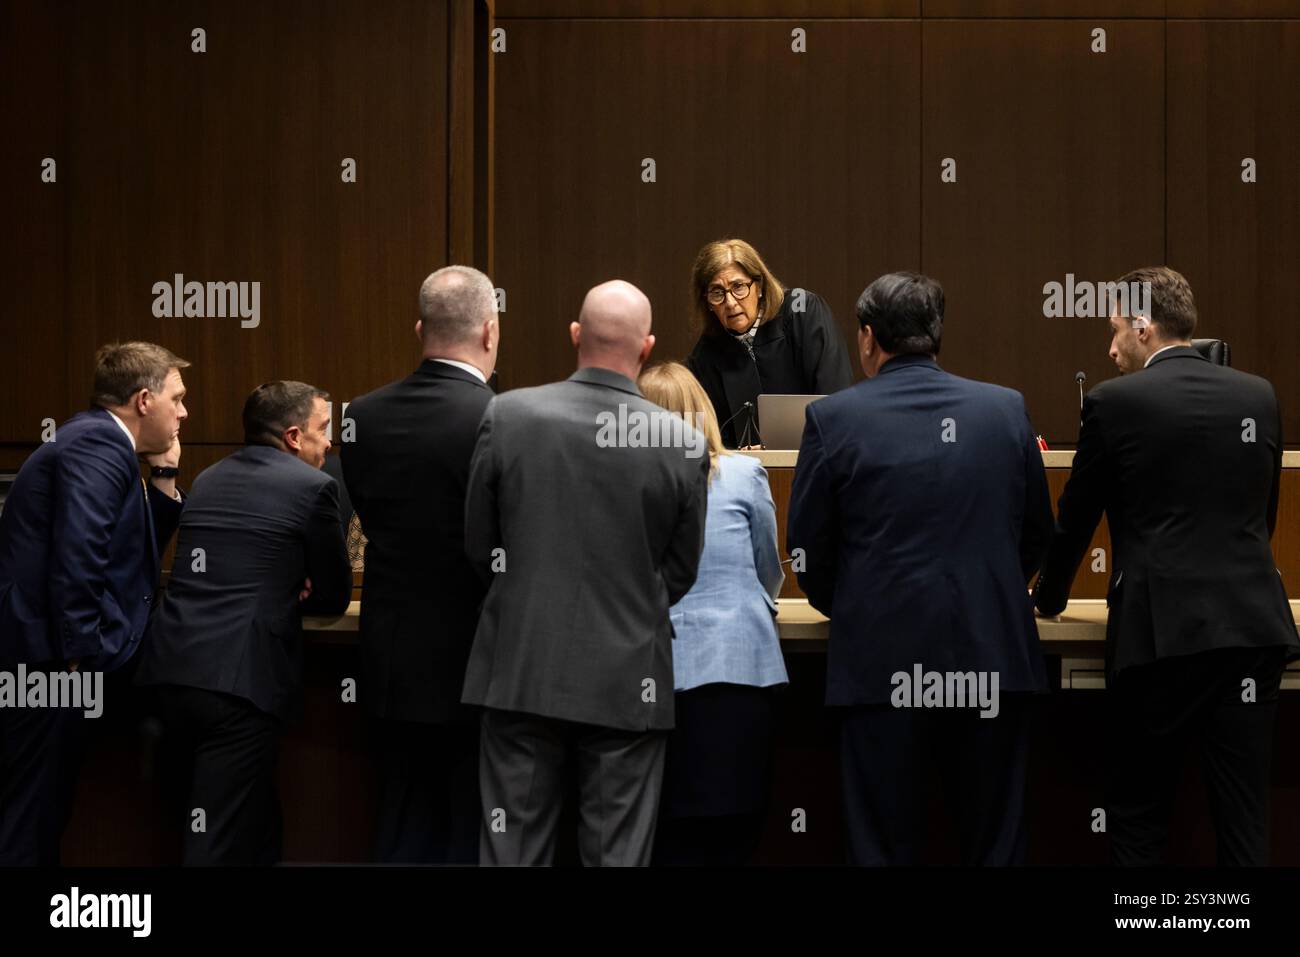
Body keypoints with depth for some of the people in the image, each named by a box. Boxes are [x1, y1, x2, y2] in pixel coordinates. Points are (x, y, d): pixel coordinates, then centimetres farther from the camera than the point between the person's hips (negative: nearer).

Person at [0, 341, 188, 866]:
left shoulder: (99, 442, 19)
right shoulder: (99, 442, -13)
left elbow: (139, 551, 24)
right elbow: (78, 555, -25)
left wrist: (164, 476, 16)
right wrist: (82, 660, -24)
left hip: (50, 662, 10)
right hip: (50, 662, -10)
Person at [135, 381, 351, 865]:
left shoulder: (208, 480, 18)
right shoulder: (312, 486, -2)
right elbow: (335, 597, 6)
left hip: (173, 667, 7)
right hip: (240, 680, -7)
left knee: (254, 821, 21)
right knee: (222, 842, -4)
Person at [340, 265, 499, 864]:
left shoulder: (365, 417, -1)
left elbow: (372, 521, 8)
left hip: (394, 663, 5)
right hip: (474, 668, -5)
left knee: (406, 835, 16)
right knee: (477, 837, 6)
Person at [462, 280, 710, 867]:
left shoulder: (507, 415, -7)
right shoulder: (683, 443, -9)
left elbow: (478, 544, 2)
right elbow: (681, 574, 2)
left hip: (522, 670, 1)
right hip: (628, 684, -1)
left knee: (513, 848, 10)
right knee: (617, 852, 8)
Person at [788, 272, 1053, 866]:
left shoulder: (833, 419, -4)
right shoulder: (1006, 409, 4)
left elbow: (807, 549, 1)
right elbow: (1037, 533, 12)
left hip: (884, 664, -2)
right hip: (994, 656, 2)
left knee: (885, 844, 7)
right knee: (995, 840, 12)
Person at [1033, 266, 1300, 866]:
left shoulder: (1115, 402, -3)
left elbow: (1074, 519, 7)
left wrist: (1049, 597, 25)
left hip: (1163, 631, -4)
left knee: (1138, 818, 6)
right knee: (1243, 816, 8)